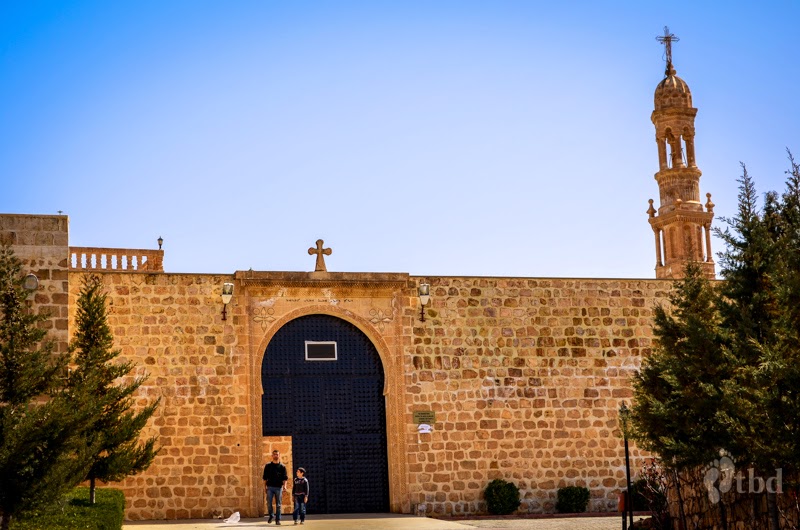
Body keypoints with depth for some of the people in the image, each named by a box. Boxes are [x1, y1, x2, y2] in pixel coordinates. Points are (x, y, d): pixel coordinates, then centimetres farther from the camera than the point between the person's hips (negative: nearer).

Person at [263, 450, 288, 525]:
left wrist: (284, 485, -14)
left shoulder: (282, 467, 7)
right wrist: (265, 486, 2)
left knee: (278, 504, 1)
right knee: (269, 503, -5)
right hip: (270, 487, 0)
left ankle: (278, 519, 7)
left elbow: (285, 477, 1)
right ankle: (271, 516, 17)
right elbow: (265, 477, 10)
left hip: (279, 487, 0)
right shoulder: (268, 466, 9)